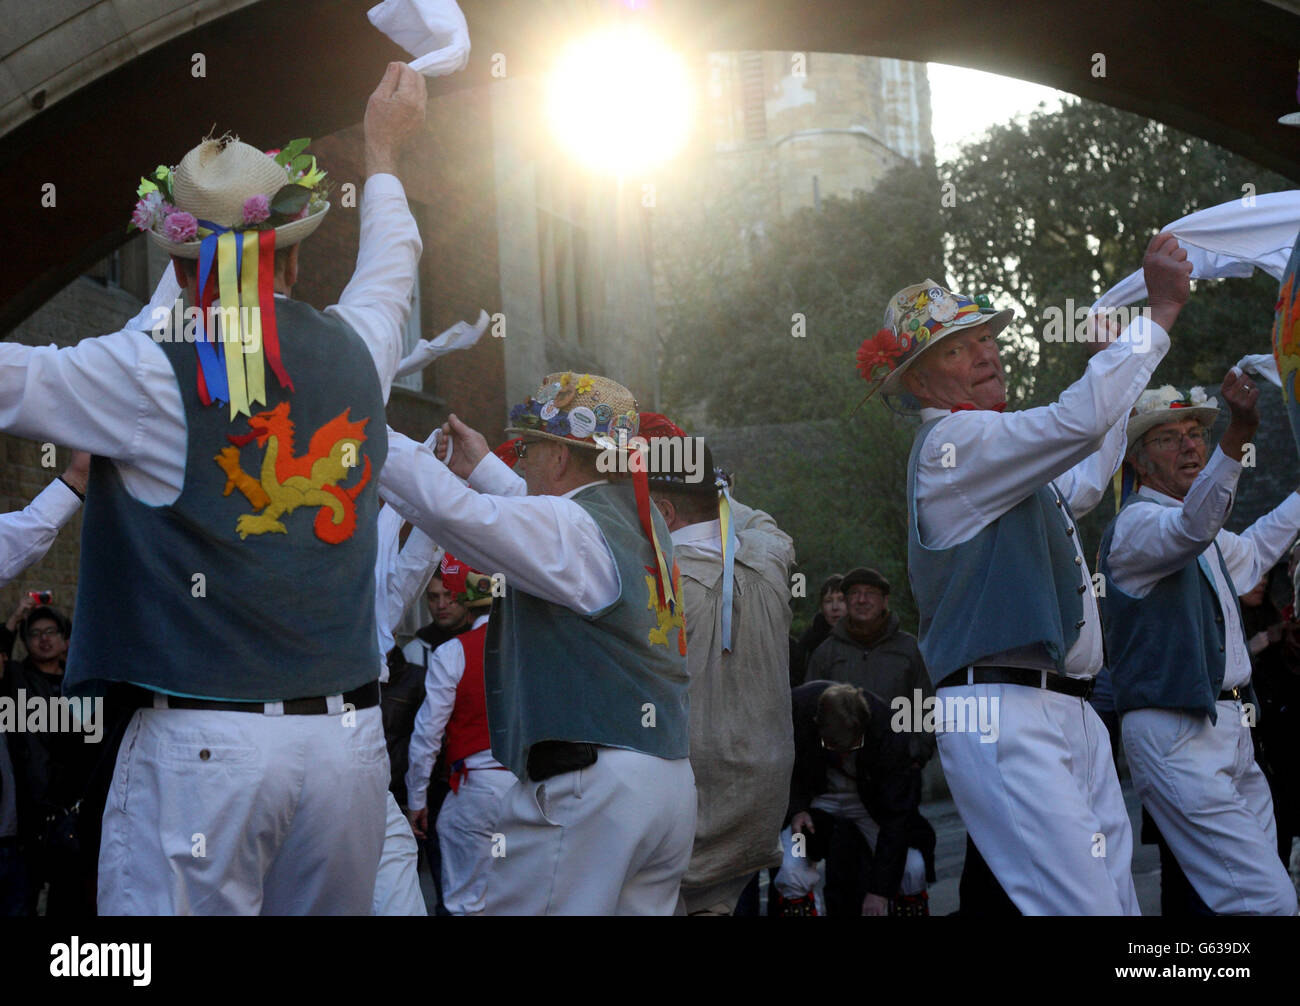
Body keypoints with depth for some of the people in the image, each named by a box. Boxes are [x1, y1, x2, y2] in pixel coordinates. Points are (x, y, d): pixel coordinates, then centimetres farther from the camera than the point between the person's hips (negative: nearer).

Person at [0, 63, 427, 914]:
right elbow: (390, 273, 28)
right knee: (328, 910, 13)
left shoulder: (152, 376, -8)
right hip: (350, 738, 5)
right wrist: (383, 157, 46)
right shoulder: (355, 352, 7)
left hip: (202, 741, -5)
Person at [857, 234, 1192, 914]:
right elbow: (1080, 420, -22)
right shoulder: (952, 440, -8)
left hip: (1068, 713, 10)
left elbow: (1083, 487, 42)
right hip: (1003, 715, -10)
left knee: (1118, 899, 5)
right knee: (1082, 907, -18)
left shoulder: (997, 447, 24)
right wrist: (1159, 312, -14)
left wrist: (1110, 363, 43)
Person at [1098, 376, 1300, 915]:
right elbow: (1191, 526, -33)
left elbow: (1251, 551, 45)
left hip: (1229, 734, 10)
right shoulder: (1137, 522, -9)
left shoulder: (1209, 540, 21)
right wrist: (1239, 436, -47)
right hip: (1179, 740, -10)